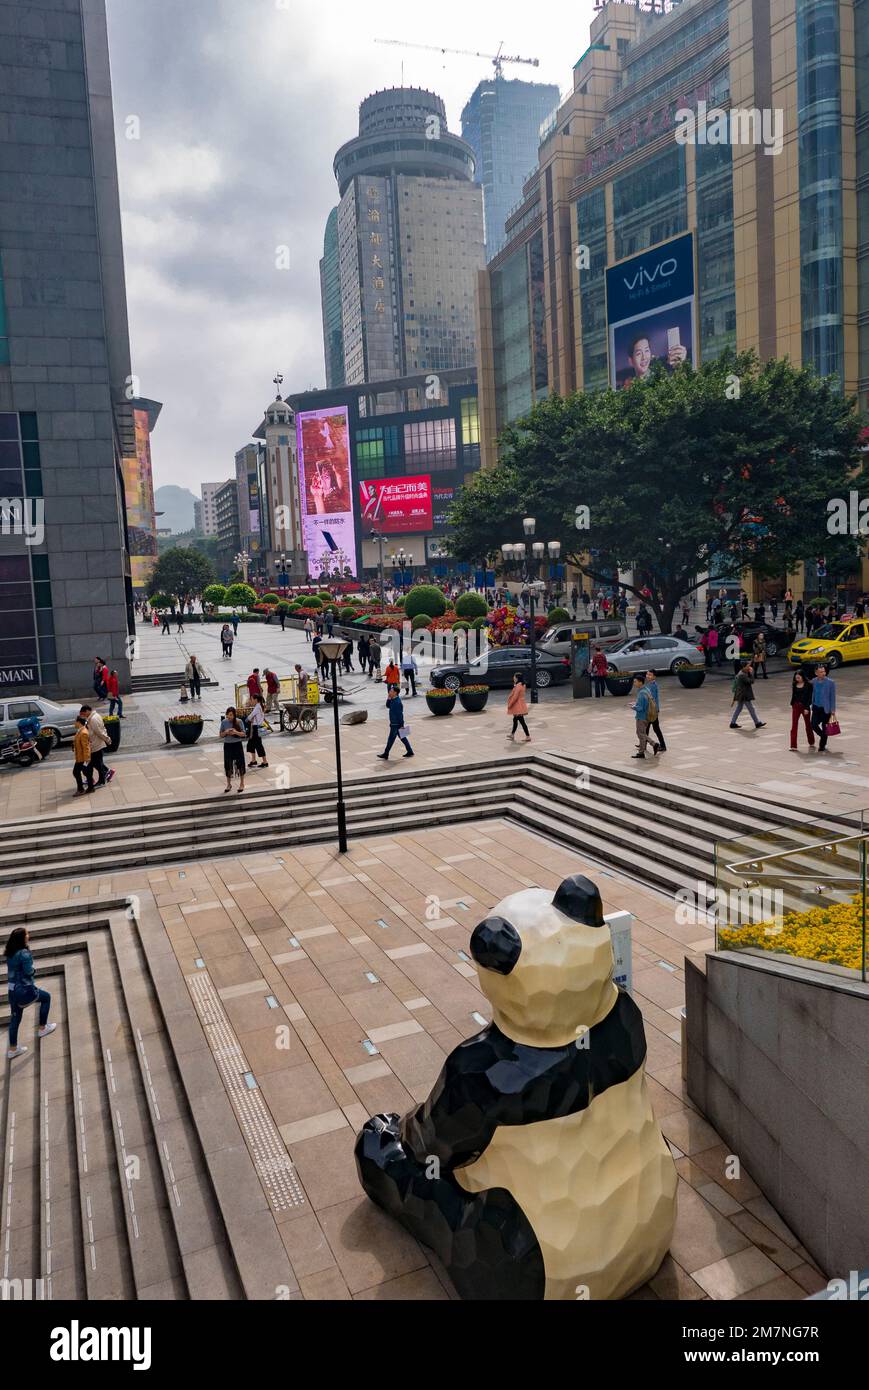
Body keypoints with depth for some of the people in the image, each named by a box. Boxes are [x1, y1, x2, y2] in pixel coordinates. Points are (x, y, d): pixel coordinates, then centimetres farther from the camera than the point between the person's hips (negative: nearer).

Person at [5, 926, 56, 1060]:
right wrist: (34, 969, -2)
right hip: (24, 990, -7)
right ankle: (42, 1028, 23)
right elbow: (29, 971, -22)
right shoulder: (24, 953, -19)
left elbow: (15, 969, 13)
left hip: (12, 990, 7)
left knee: (15, 1018, 17)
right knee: (46, 997, 17)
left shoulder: (10, 954, 6)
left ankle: (12, 1049, 25)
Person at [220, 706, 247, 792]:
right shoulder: (224, 722, -3)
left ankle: (241, 784, 19)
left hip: (237, 745, -1)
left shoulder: (239, 721, -7)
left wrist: (236, 732, -24)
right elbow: (220, 735, 2)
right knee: (228, 765, 7)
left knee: (240, 763, 4)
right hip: (227, 745, 2)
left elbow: (243, 734, -5)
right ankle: (229, 784, 23)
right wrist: (225, 732, -18)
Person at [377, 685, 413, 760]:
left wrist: (402, 725, -21)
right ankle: (410, 752, 22)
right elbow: (388, 706, 17)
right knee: (403, 738, 15)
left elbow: (400, 714, -23)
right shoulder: (393, 700, 7)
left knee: (391, 739, -1)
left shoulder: (397, 702, -23)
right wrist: (388, 699, 1)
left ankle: (386, 755, 8)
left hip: (396, 724, -10)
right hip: (394, 723, 10)